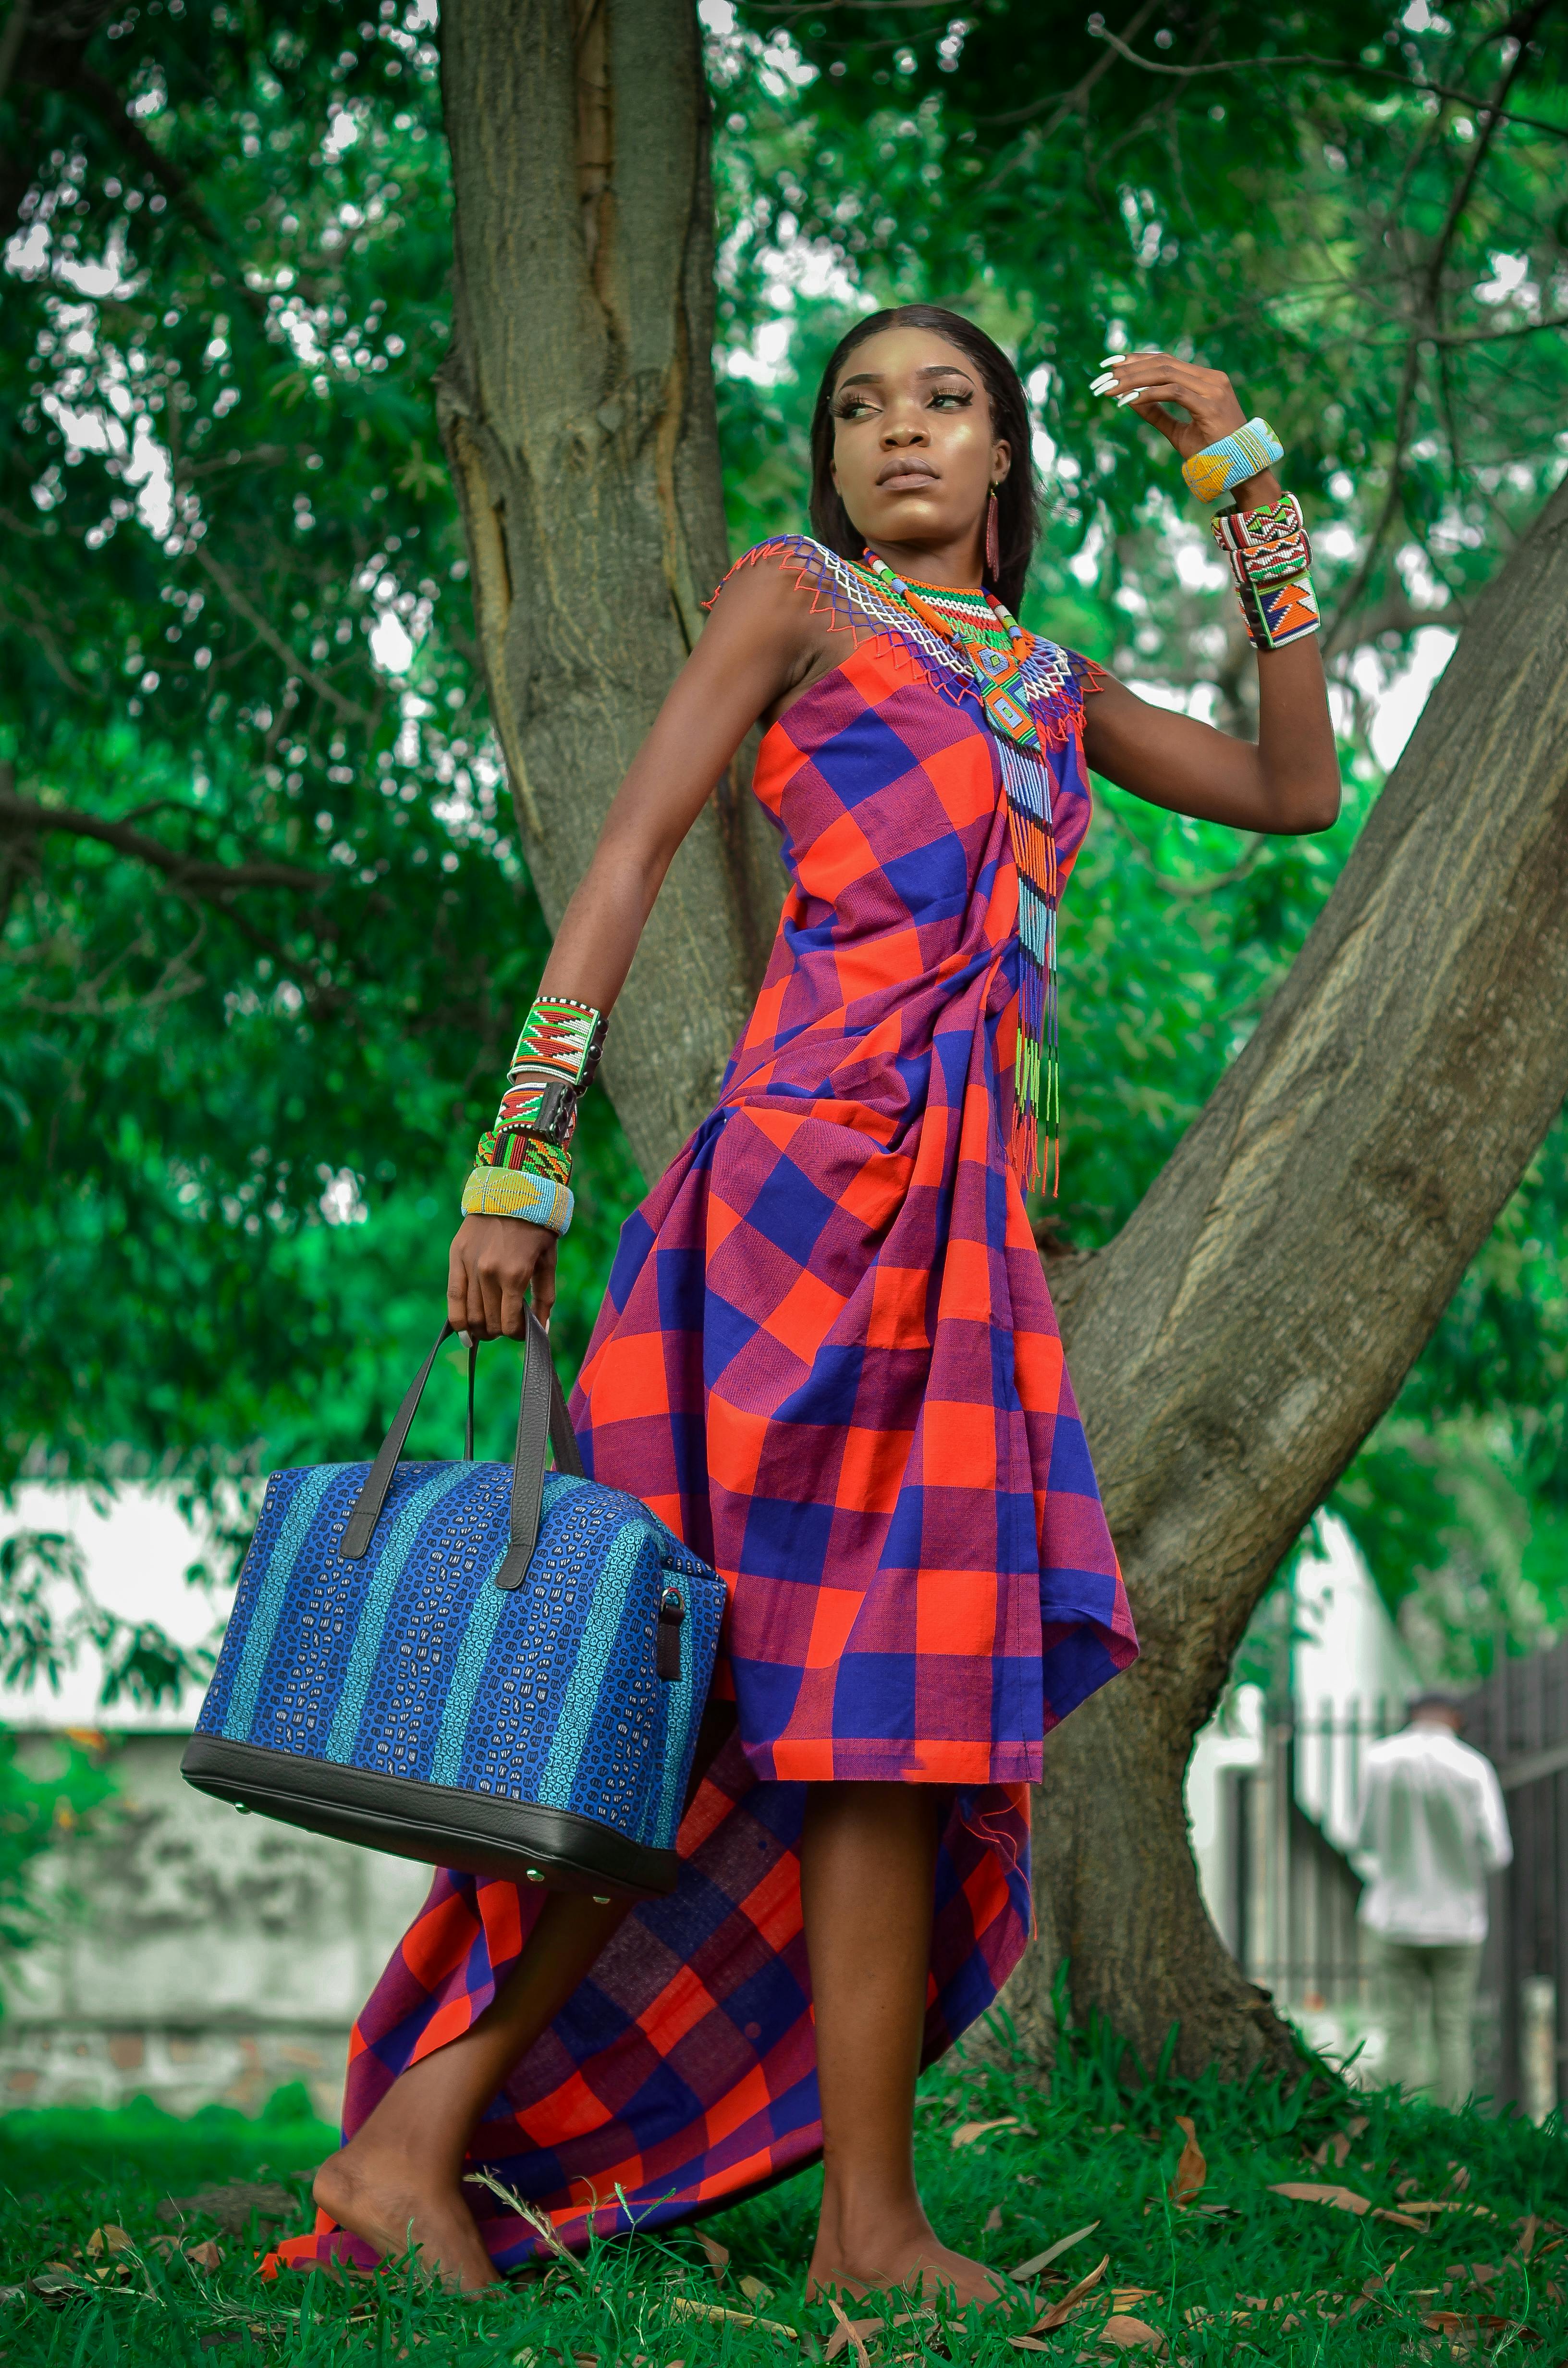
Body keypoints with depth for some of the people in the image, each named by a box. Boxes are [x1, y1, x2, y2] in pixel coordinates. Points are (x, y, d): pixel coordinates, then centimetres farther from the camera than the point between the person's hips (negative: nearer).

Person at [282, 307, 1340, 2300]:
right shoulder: (797, 600, 7)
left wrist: (1249, 488, 21)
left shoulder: (1048, 684, 25)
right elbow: (628, 856, 0)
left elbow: (1296, 790, 24)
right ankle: (872, 2226, -5)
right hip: (825, 1160, -7)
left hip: (964, 1202, 7)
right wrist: (518, 1161, -9)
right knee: (874, 1680, -9)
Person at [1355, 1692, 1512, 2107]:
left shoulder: (1380, 1760, -2)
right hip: (1458, 1919, -1)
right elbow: (1497, 1854, -7)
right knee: (1453, 2033, 5)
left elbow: (1366, 1842, 6)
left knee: (1403, 2032, 3)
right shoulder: (1474, 1769, -7)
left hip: (1398, 1918, 1)